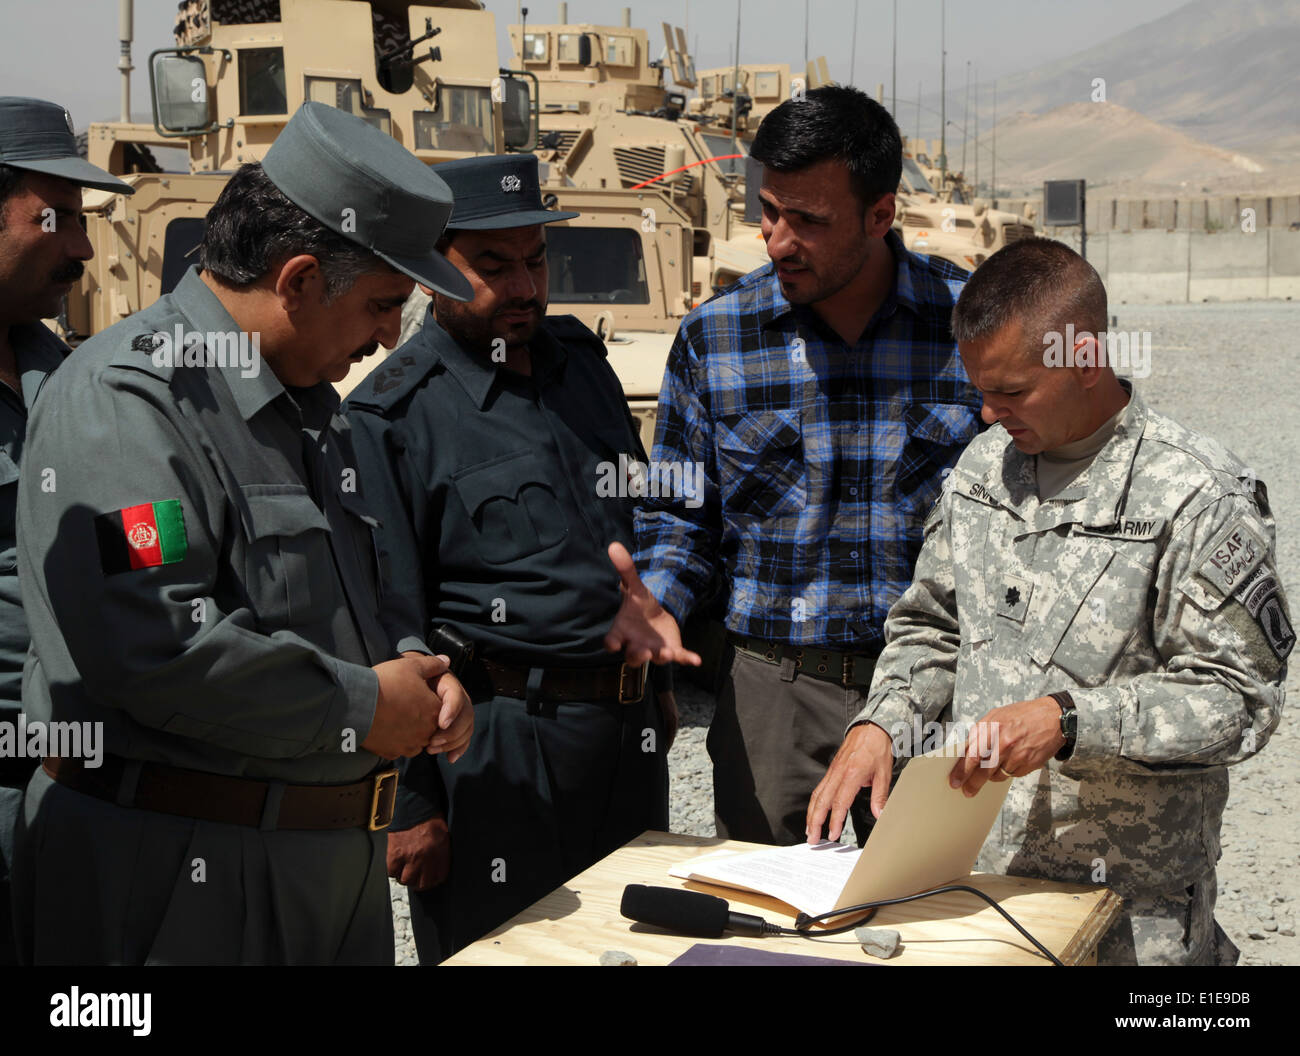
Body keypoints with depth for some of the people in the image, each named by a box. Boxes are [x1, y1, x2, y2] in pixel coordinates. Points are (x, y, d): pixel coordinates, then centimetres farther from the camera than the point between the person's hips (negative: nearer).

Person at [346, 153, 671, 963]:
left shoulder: (581, 358, 11)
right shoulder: (391, 416, -10)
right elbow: (384, 627, -11)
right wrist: (409, 802, -12)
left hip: (630, 734, 7)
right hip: (496, 747, -6)